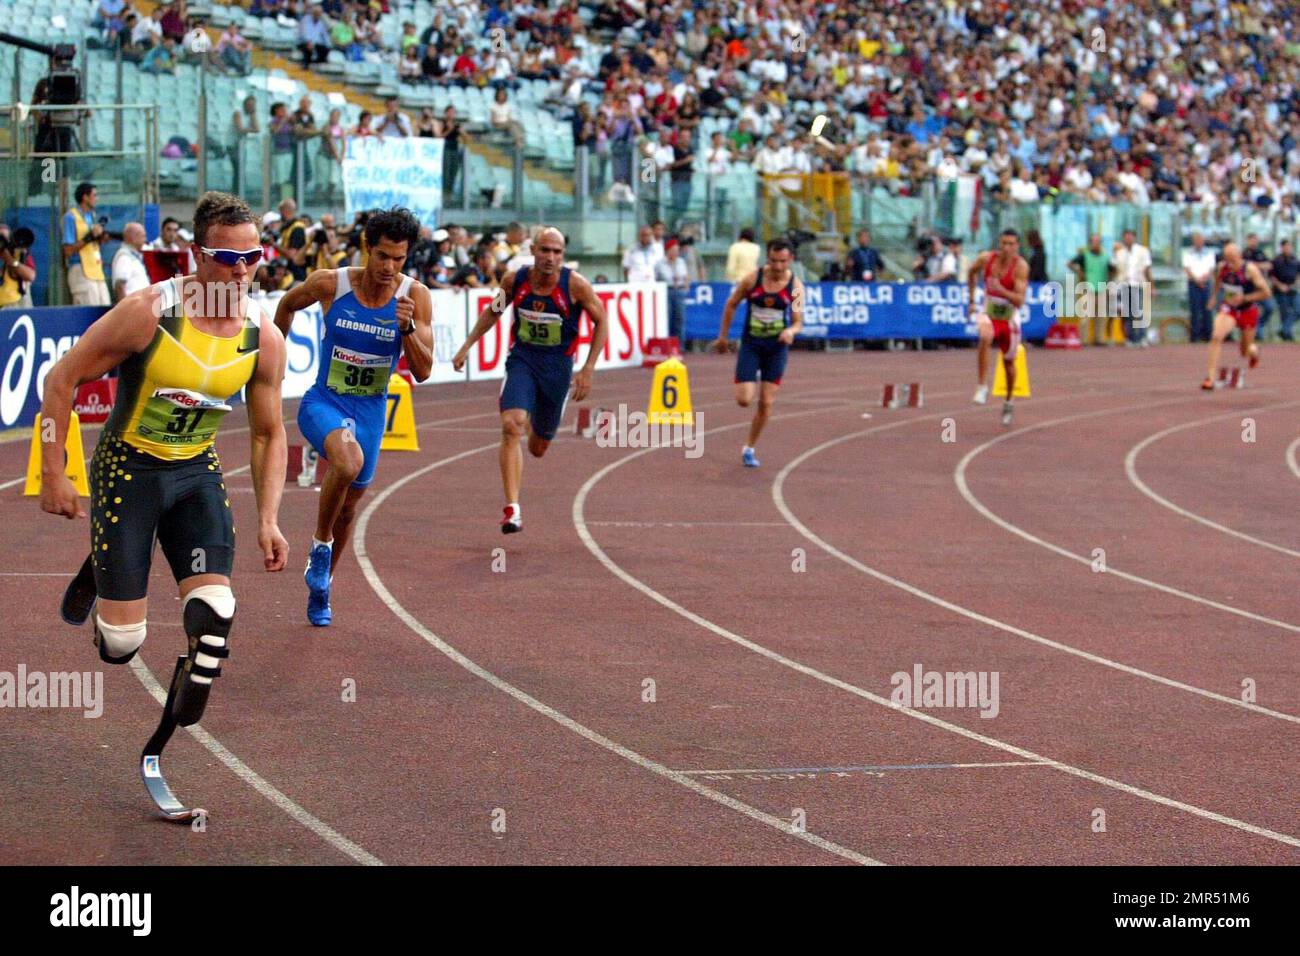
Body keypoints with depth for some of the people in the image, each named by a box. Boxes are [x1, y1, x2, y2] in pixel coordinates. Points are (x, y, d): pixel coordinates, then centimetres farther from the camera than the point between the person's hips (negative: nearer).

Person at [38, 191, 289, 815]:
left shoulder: (263, 338, -8)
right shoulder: (148, 313, -22)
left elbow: (268, 433, 6)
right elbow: (63, 379, -12)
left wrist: (268, 519, -2)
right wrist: (53, 474, -12)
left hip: (196, 471, 3)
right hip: (129, 466, -3)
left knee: (213, 615, -16)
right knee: (120, 643, -3)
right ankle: (97, 571, 35)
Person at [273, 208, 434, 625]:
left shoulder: (415, 297, -11)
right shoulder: (330, 283, -15)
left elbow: (422, 372, -12)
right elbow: (287, 304, 7)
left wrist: (408, 328, -28)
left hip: (370, 411, 3)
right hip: (324, 402, -3)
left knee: (348, 506, 15)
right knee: (348, 460, -35)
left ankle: (320, 586, 40)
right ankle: (321, 543, -11)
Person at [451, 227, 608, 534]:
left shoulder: (575, 285, -16)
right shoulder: (514, 280, -9)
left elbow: (601, 322, -4)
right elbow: (492, 312, 11)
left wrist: (587, 370, -8)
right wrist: (467, 346, 7)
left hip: (557, 366, 0)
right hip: (522, 360, 0)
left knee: (538, 448, 14)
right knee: (511, 426, -25)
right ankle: (513, 510, -26)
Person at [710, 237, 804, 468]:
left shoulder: (795, 286, -7)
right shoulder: (752, 279, -10)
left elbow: (798, 321, -5)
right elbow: (731, 305, 4)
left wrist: (791, 331, -29)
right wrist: (723, 336, 8)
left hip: (777, 347, 1)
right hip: (751, 344, -1)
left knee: (766, 403, 1)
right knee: (743, 400, -9)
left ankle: (749, 449, 18)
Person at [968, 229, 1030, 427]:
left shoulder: (1021, 266, -22)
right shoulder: (985, 259, -14)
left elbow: (1019, 301, -27)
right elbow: (972, 272, 12)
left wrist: (1001, 291, -42)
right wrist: (971, 297, 11)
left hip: (1009, 317, 0)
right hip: (989, 313, 0)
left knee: (1008, 362, 13)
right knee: (985, 337, -34)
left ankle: (1008, 403, 37)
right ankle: (983, 387, -29)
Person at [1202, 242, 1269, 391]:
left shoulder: (1250, 269, -21)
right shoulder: (1222, 267, -9)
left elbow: (1265, 292, -20)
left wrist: (1243, 298, -24)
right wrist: (1214, 296, 13)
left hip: (1248, 311, -2)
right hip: (1228, 309, 2)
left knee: (1246, 353, 11)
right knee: (1216, 337, -26)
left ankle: (1254, 349, 52)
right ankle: (1210, 378, -25)